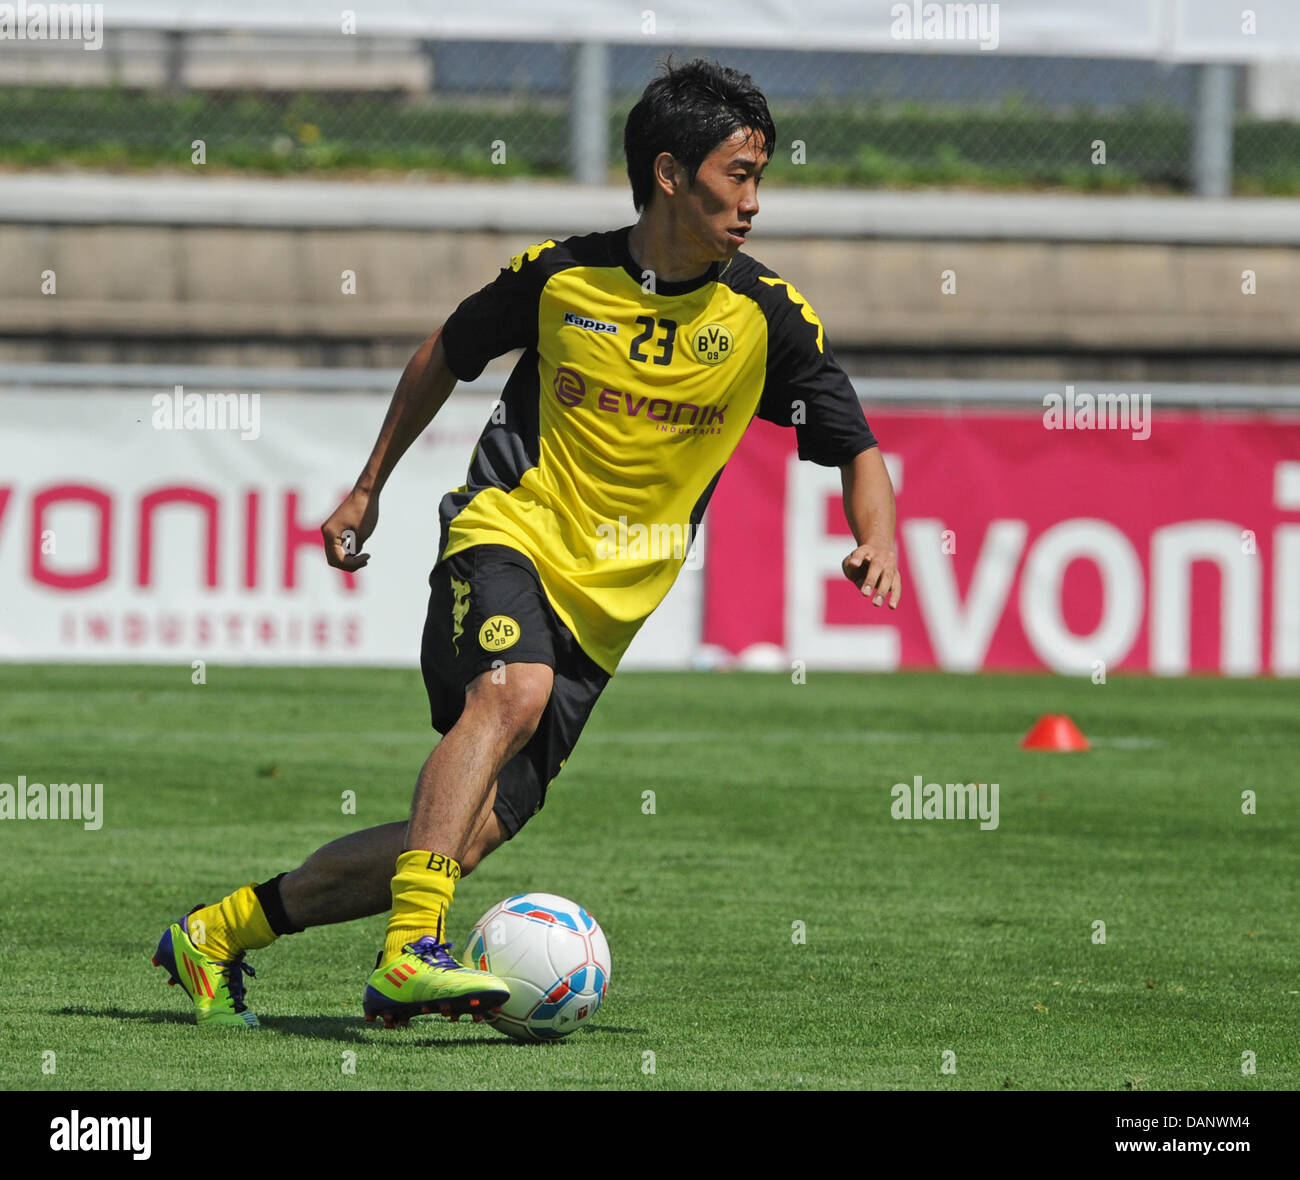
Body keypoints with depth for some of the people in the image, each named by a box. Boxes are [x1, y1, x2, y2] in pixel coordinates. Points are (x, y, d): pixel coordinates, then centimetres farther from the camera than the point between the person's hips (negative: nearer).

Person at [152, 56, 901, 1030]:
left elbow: (858, 451, 3)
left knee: (471, 835, -4)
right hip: (507, 536, -3)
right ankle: (411, 953, -42)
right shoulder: (561, 275, -4)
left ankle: (218, 935, 11)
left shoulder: (768, 317, -2)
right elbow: (447, 355, 15)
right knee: (511, 691, -36)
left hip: (605, 602, 3)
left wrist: (878, 546, -18)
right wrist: (367, 491, 20)